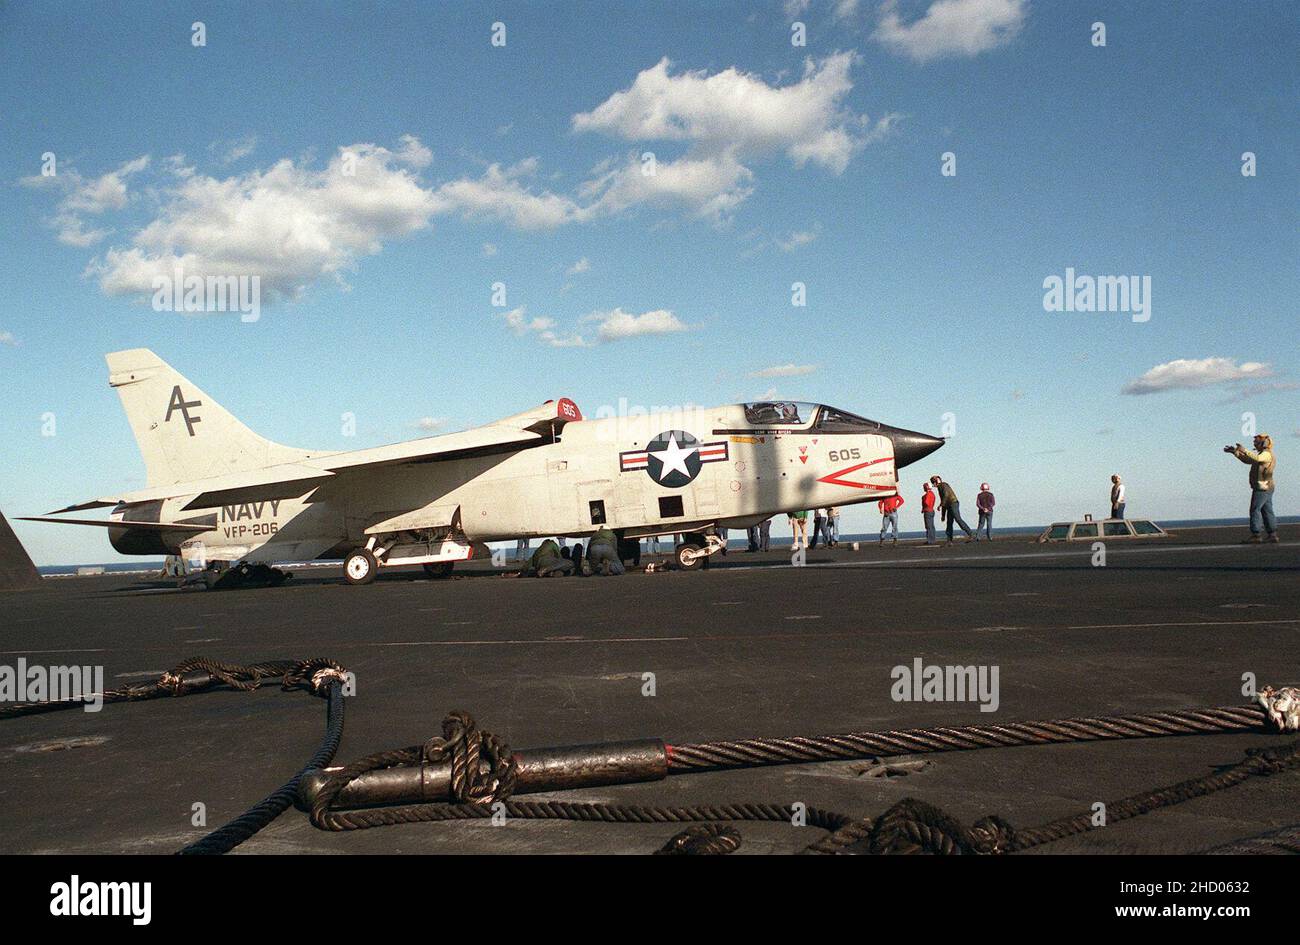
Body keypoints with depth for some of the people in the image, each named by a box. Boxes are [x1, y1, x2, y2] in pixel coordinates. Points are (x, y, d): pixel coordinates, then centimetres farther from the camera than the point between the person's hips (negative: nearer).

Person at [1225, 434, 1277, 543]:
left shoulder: (1267, 454, -12)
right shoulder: (1263, 455, 21)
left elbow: (1257, 458, -34)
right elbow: (1247, 460, 26)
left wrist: (1245, 450, -44)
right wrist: (1235, 452, 18)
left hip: (1261, 487, -10)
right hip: (1266, 488, 10)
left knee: (1255, 510, -10)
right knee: (1267, 511, 9)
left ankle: (1255, 535, -12)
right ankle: (1273, 535, 9)